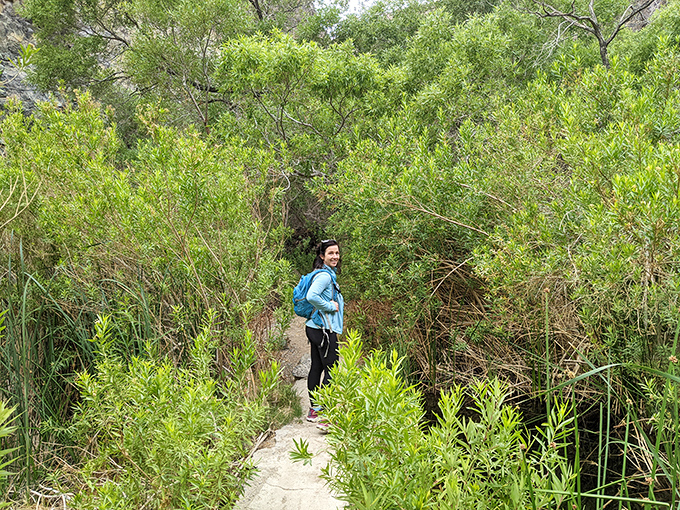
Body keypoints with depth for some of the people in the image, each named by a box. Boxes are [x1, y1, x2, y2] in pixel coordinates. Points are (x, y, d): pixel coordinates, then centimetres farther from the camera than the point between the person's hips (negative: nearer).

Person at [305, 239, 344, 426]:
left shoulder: (329, 274, 16)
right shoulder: (325, 275, -15)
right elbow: (311, 296, -30)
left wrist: (338, 303, 15)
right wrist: (330, 306, -18)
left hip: (315, 328, 10)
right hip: (324, 329, -10)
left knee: (316, 367, 14)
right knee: (331, 370, -7)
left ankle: (314, 410, 22)